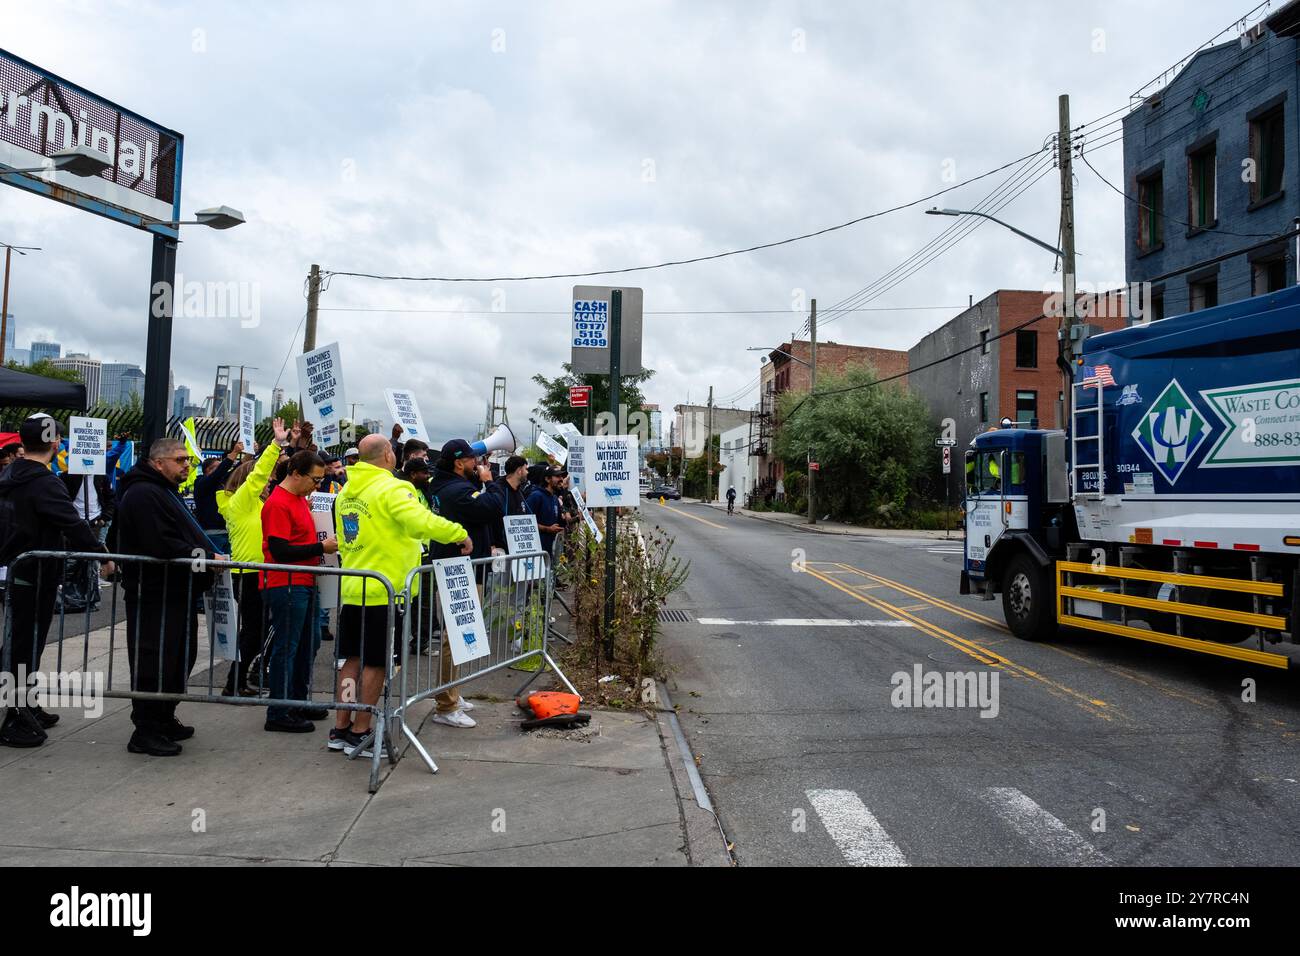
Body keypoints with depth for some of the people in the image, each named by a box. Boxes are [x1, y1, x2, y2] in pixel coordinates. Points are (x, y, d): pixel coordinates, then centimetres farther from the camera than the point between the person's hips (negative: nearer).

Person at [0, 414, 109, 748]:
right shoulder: (43, 483, -20)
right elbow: (73, 524, -25)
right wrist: (103, 555, -19)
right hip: (36, 574, -9)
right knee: (27, 642, -2)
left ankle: (27, 708, 29)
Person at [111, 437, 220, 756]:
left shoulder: (165, 492, 20)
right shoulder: (143, 494, -16)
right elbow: (163, 546, -25)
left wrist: (210, 554, 10)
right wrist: (206, 557, -18)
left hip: (176, 592, 11)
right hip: (155, 595, -11)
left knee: (180, 657, 17)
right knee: (155, 661, -3)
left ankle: (164, 719, 30)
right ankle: (145, 732, 7)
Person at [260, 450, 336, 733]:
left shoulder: (300, 500, 14)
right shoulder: (278, 504, -16)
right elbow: (280, 551, -22)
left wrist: (326, 544, 7)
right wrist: (321, 547, -19)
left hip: (305, 583, 10)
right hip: (285, 585, -10)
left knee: (309, 643, 16)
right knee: (286, 647, -2)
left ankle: (299, 702, 29)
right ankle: (279, 713, 8)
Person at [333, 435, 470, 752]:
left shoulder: (345, 492, 12)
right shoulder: (390, 489, -15)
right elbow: (423, 523, -29)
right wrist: (460, 535, -18)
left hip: (351, 589, 8)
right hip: (384, 592, -8)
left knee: (353, 659, 16)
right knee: (376, 663, 2)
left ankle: (340, 729, 23)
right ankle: (359, 734, 10)